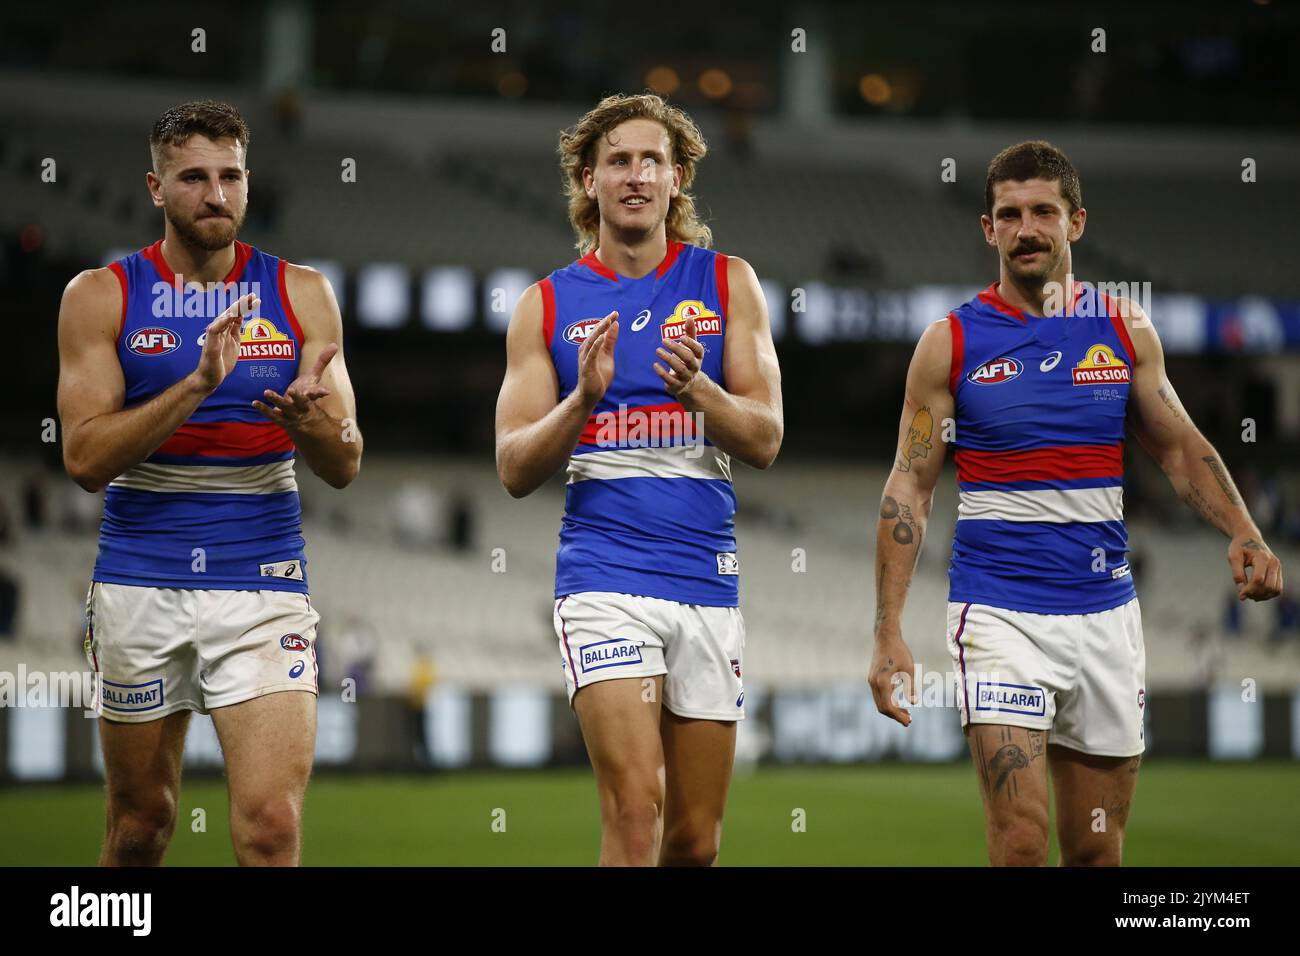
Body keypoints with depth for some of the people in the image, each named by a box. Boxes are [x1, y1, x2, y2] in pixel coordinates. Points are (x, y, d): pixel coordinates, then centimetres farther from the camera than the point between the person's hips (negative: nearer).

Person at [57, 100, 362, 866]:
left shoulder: (300, 295, 5)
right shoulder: (102, 297, 2)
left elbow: (346, 466, 2)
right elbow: (85, 457, -8)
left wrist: (310, 421, -21)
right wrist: (197, 384, -20)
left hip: (264, 587, 0)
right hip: (141, 584, 0)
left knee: (272, 824, -15)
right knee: (141, 824, 10)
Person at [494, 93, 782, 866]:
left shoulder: (728, 284, 8)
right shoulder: (547, 305, 6)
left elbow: (765, 440, 1)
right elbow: (516, 470, 1)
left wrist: (696, 387, -18)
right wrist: (583, 400, -16)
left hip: (708, 579, 2)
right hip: (604, 577, -2)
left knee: (696, 842, 5)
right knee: (635, 810, -19)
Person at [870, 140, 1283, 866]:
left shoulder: (1125, 329, 6)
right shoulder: (952, 343, -1)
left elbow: (1180, 448, 15)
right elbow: (909, 489, 1)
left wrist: (1242, 533, -4)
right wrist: (889, 633, -6)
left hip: (1105, 612, 3)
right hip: (999, 611, -3)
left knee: (1097, 848, 8)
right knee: (1021, 840, -17)